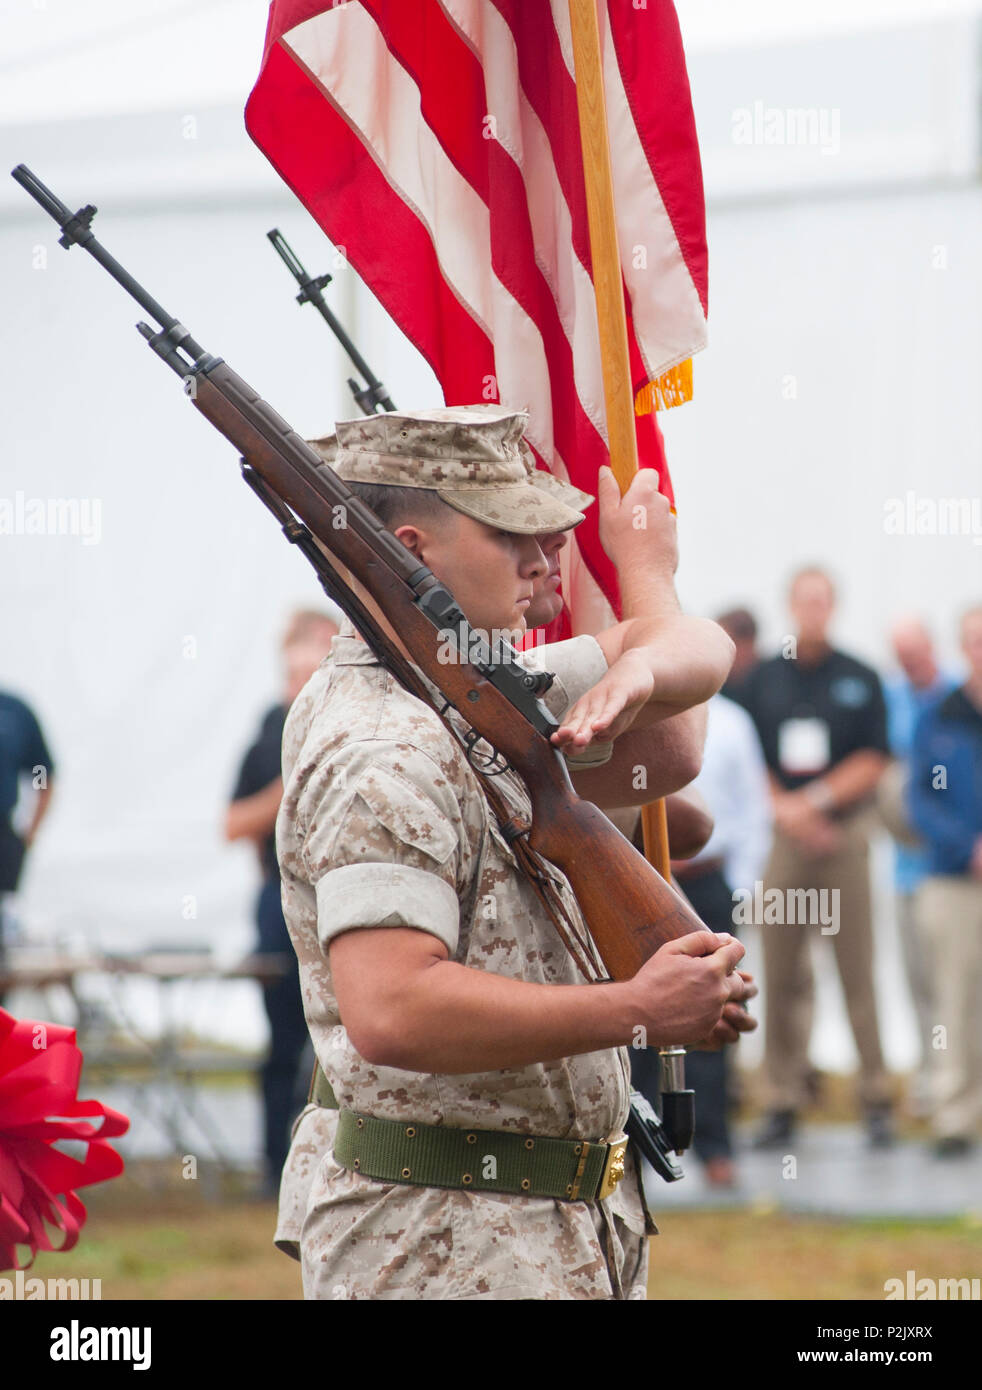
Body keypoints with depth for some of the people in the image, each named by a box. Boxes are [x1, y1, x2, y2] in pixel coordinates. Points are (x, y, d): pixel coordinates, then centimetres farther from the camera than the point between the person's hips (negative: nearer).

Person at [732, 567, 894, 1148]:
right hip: (781, 838, 1)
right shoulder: (761, 681, 8)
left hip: (844, 833, -1)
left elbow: (872, 763, 1)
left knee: (859, 969, -3)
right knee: (781, 973, 1)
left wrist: (815, 800, -10)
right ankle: (786, 1099, 6)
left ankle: (877, 1099, 1)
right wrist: (784, 808, -9)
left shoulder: (860, 680, 5)